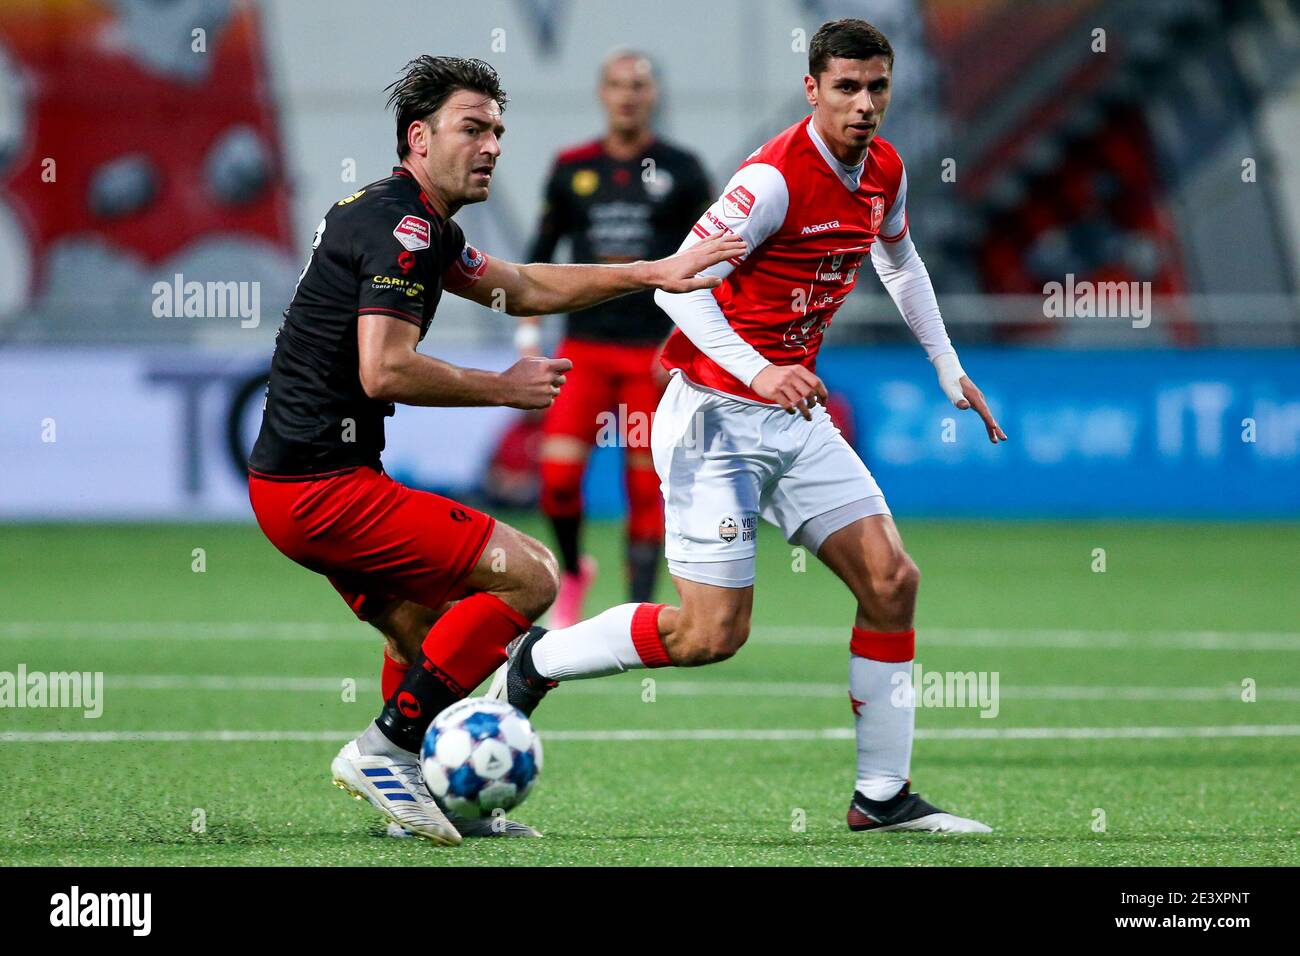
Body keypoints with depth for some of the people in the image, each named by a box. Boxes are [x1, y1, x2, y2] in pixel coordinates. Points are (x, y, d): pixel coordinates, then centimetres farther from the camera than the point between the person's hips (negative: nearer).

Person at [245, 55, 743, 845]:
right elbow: (384, 371, -25)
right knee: (528, 574, -9)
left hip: (288, 479, 11)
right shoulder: (403, 226, -16)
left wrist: (655, 273, 22)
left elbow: (522, 288, 28)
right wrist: (505, 388, -12)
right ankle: (386, 749, -9)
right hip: (326, 486, -11)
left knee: (428, 634, 23)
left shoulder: (420, 225, 17)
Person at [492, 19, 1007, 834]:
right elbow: (678, 283, -25)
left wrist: (948, 368, 27)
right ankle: (538, 661, 11)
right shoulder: (775, 178, -20)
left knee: (892, 581, -1)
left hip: (797, 416, 8)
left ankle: (883, 795, 7)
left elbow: (899, 261, 28)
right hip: (717, 415, -8)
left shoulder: (884, 172, 5)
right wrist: (757, 371, -37)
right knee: (713, 632, -11)